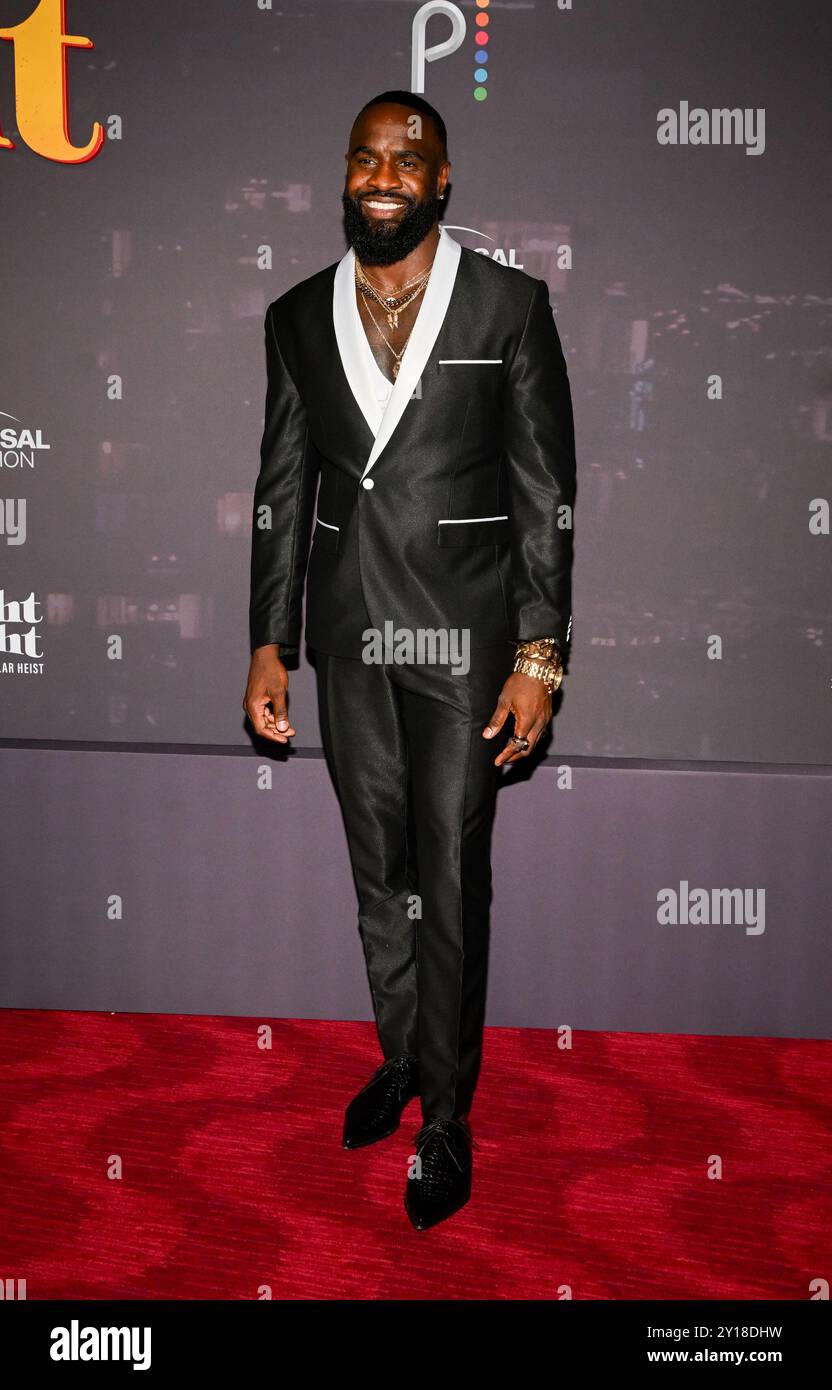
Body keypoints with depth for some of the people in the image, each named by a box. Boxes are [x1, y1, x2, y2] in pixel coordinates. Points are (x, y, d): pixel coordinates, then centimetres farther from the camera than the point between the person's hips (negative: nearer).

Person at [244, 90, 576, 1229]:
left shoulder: (511, 305, -3)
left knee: (452, 882, 2)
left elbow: (546, 492, -4)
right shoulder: (299, 317, 8)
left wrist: (540, 654, -10)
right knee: (378, 874, 16)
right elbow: (282, 490, 9)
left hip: (465, 637, -3)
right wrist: (269, 644, 5)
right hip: (348, 640, 4)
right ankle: (399, 1057, 37)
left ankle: (446, 1114, 20)